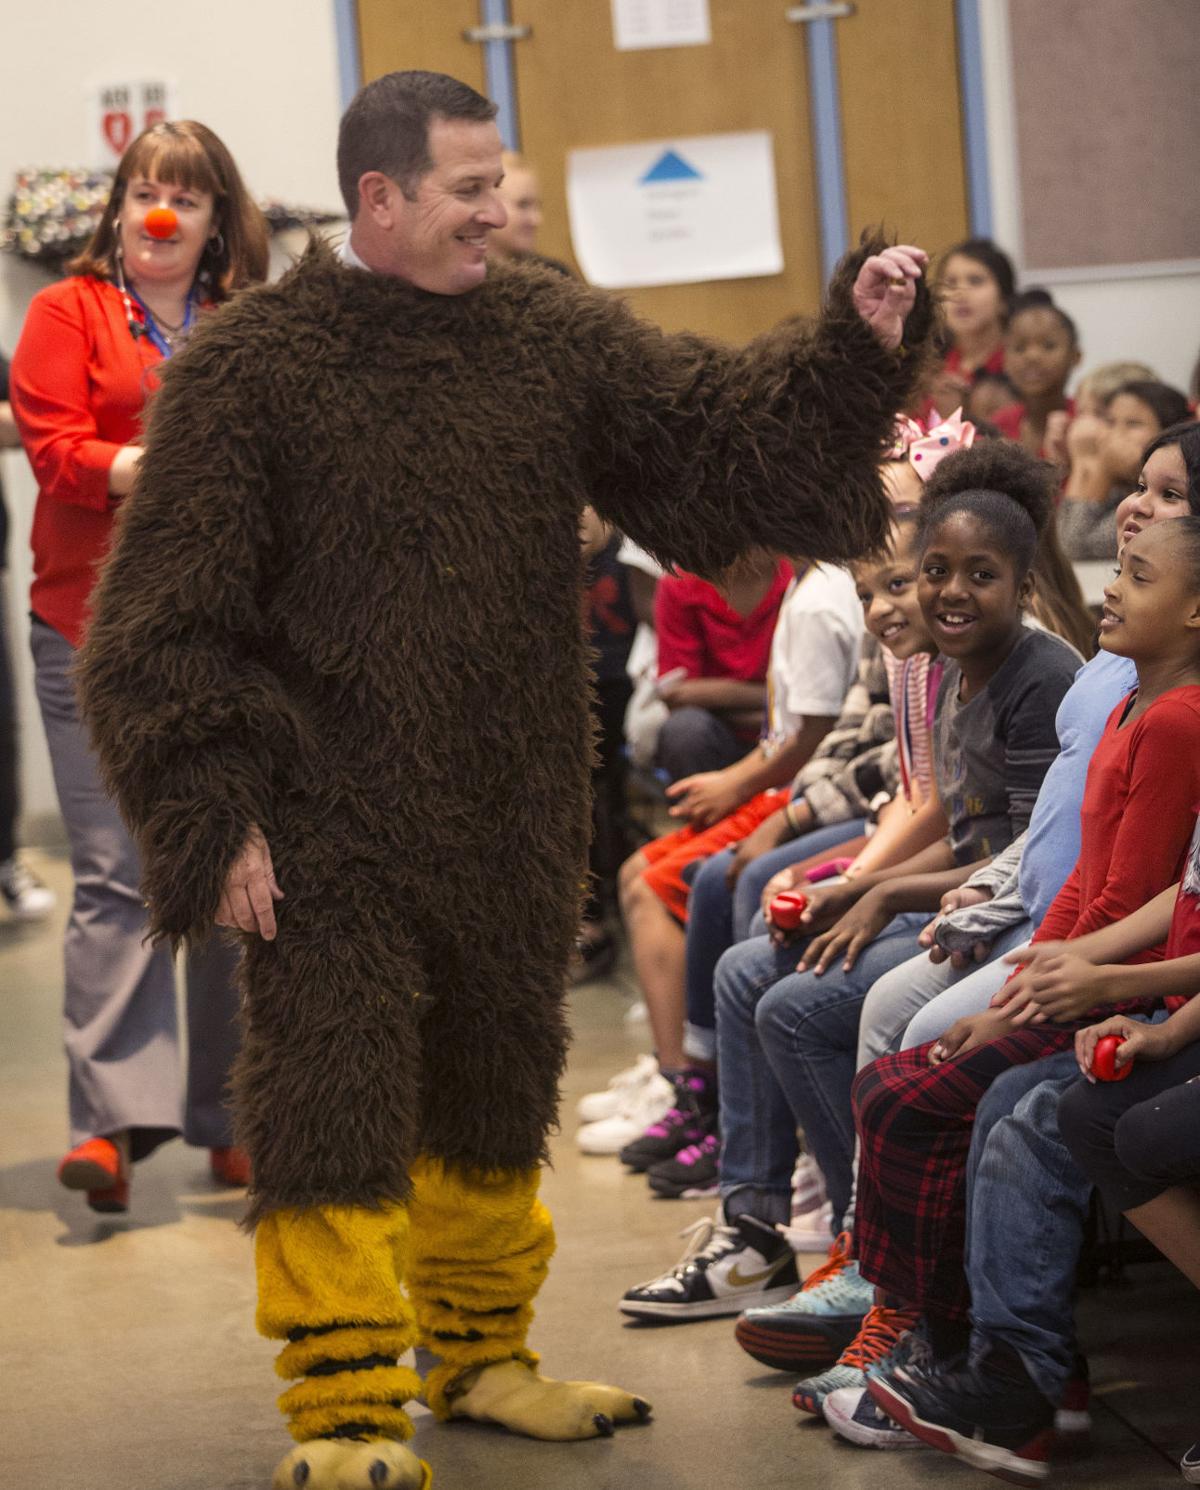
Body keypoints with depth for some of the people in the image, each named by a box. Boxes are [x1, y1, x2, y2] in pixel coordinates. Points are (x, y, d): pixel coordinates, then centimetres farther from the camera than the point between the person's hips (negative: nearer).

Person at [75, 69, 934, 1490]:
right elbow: (164, 614, -7)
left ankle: (480, 1354, 32)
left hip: (512, 818, 5)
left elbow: (716, 426, 5)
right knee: (334, 1105, -7)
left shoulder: (551, 335, 6)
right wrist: (217, 811, -12)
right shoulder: (249, 364, -8)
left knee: (496, 1090, 16)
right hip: (328, 831, -5)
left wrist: (857, 344, -10)